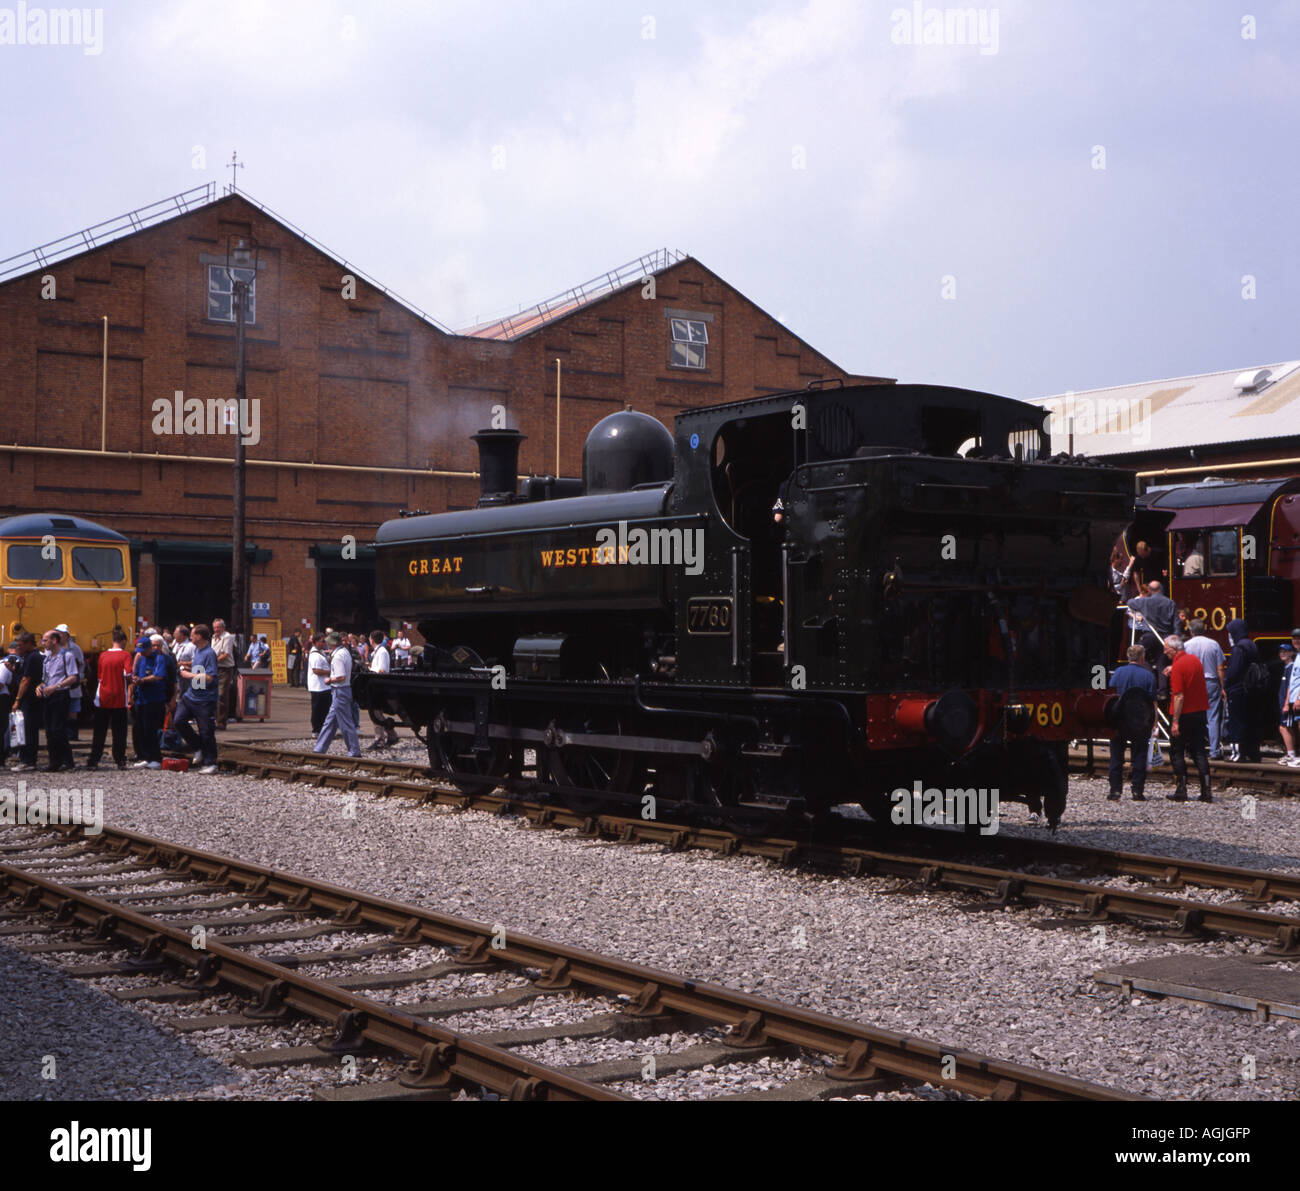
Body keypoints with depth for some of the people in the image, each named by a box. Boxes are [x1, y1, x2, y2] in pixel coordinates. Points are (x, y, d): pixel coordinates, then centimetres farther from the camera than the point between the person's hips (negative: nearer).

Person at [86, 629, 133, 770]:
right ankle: (120, 761, 3)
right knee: (119, 731, 4)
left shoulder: (103, 655, 6)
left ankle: (93, 761, 4)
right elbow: (128, 673, -16)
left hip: (103, 698, 3)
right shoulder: (125, 654, -4)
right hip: (119, 699, -3)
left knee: (99, 732, 8)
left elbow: (99, 676, 10)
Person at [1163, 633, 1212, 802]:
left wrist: (1175, 721, -21)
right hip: (1200, 711, 7)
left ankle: (1181, 791, 3)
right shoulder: (1194, 659, 6)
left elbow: (1179, 696, -21)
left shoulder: (1177, 666, -17)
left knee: (1177, 753, 4)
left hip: (1183, 714, -7)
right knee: (1200, 752, 8)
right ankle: (1206, 791, 2)